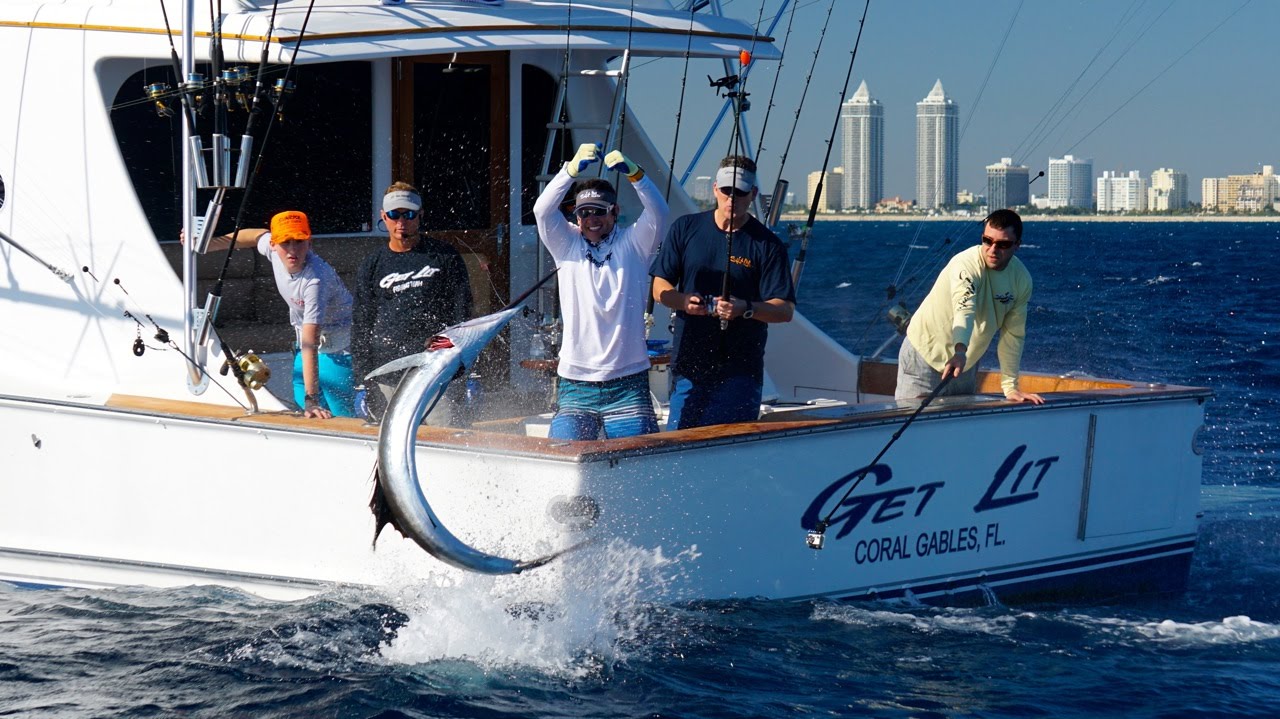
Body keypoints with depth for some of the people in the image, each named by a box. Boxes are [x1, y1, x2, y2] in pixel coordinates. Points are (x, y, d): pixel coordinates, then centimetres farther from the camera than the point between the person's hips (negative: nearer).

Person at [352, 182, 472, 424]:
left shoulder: (445, 258, 8)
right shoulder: (371, 267, 12)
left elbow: (462, 315, 6)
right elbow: (361, 328, 12)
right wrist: (361, 385, 5)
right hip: (386, 380, 2)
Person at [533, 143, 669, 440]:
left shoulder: (633, 244, 6)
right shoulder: (567, 245, 9)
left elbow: (658, 212, -10)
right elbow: (542, 210, -7)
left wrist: (633, 173, -27)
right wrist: (572, 170, -21)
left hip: (628, 385, -1)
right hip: (575, 384, 1)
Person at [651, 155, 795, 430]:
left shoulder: (767, 244, -1)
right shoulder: (685, 229, 7)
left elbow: (785, 310, -5)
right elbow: (660, 288, 9)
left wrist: (745, 309, -24)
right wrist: (683, 301, -14)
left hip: (740, 369, -2)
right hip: (689, 363, 2)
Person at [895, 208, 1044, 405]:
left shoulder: (1021, 279, -8)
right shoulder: (966, 265, -27)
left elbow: (1012, 335, -2)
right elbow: (964, 309, -45)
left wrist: (1010, 387, -6)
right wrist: (960, 352, -62)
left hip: (967, 365, 6)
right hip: (926, 358, -6)